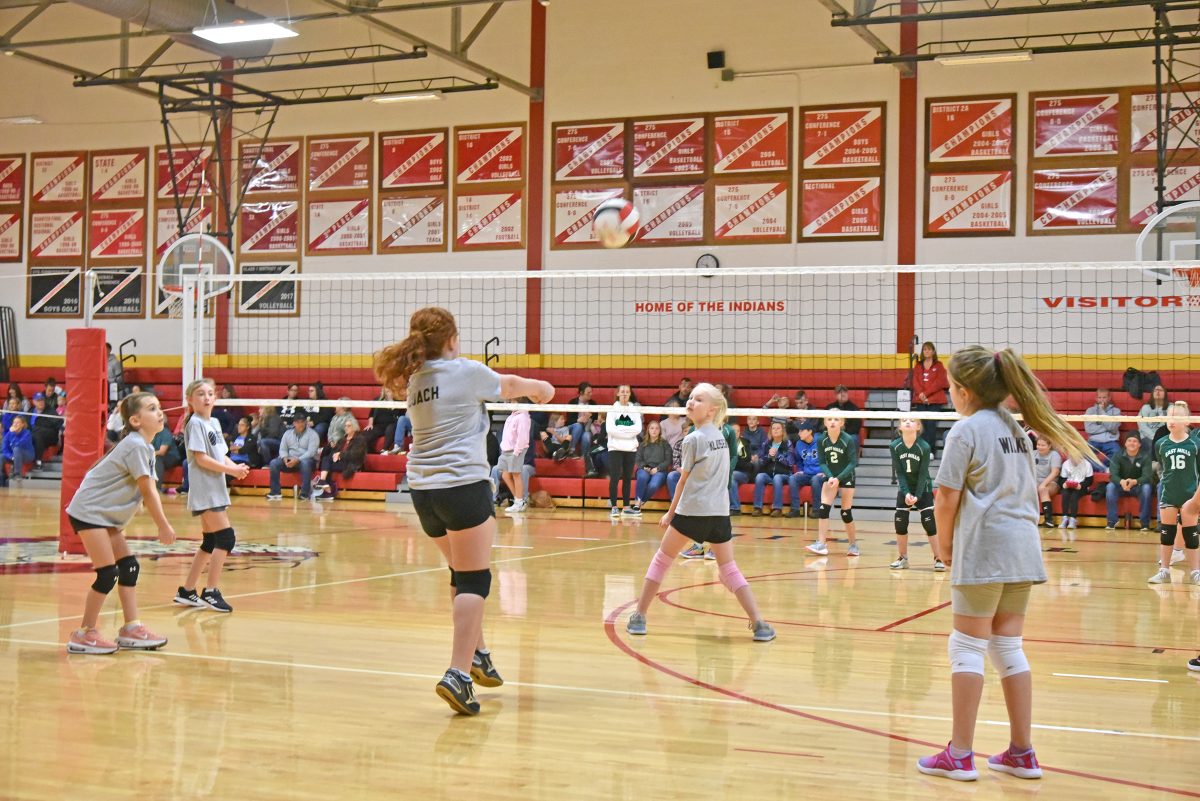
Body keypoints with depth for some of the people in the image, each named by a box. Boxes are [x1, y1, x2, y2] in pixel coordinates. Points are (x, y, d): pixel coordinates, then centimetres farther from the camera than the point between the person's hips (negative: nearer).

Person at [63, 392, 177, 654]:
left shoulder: (145, 448, 10)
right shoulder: (136, 446, -20)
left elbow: (149, 492, 6)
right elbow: (148, 491, -20)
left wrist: (161, 526, -2)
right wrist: (164, 525, -14)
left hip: (107, 515, 10)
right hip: (89, 511, -10)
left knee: (129, 567, 7)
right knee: (108, 573, -9)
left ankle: (131, 629, 12)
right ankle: (84, 634, 1)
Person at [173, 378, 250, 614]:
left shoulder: (214, 423, 16)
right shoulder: (195, 423, -9)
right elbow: (201, 458, -17)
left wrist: (235, 466, -4)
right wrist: (231, 470, -17)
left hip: (216, 489, 9)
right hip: (204, 490, -9)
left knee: (211, 542, 12)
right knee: (226, 537, -13)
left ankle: (187, 592, 19)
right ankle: (211, 592, -9)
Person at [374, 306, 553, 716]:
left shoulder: (415, 378, 12)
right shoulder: (465, 371, -6)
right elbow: (510, 384, 13)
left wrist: (526, 390, 34)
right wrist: (540, 388, 33)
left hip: (423, 491, 7)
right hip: (462, 486, -7)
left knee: (462, 572, 23)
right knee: (474, 581, -5)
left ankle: (477, 654, 30)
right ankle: (458, 674, -16)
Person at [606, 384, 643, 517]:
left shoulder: (635, 410, 7)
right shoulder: (613, 409, 1)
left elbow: (638, 429, -5)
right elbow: (610, 429, -11)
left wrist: (620, 429, -11)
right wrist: (628, 430, -10)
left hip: (631, 448, 3)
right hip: (615, 448, -3)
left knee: (627, 478, 6)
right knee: (614, 478, -6)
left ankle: (626, 506, 12)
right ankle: (614, 507, -2)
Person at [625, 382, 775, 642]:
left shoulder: (693, 439, -8)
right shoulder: (720, 436, 11)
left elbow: (684, 480, -3)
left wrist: (670, 513, 6)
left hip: (692, 510, -6)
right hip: (720, 511, 6)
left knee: (662, 560, 9)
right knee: (728, 569, 8)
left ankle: (639, 616, 13)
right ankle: (759, 623, -4)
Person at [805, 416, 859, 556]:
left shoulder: (848, 440, -19)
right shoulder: (822, 440, -10)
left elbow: (853, 463, -17)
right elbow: (822, 462, -5)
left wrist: (839, 478, -26)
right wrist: (830, 477, -22)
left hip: (846, 478, -3)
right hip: (830, 477, 3)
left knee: (846, 512, 1)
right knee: (823, 508, -11)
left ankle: (853, 544, 19)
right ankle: (821, 544, -12)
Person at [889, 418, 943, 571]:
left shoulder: (924, 447, -17)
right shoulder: (895, 446, -11)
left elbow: (923, 474, -16)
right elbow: (899, 472, -10)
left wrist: (917, 496, -22)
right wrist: (906, 493, -20)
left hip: (923, 489, -3)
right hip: (904, 489, 3)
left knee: (929, 523, -8)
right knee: (900, 523, -1)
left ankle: (938, 558, 0)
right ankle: (903, 558, 13)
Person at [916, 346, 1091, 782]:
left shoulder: (966, 431, -9)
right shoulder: (1015, 427, 14)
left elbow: (947, 500, -13)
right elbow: (1025, 490, 16)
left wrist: (944, 545, 2)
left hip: (984, 550, -7)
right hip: (1023, 548, 7)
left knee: (967, 648, 0)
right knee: (1008, 647, 12)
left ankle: (960, 754, 2)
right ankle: (1022, 753, 14)